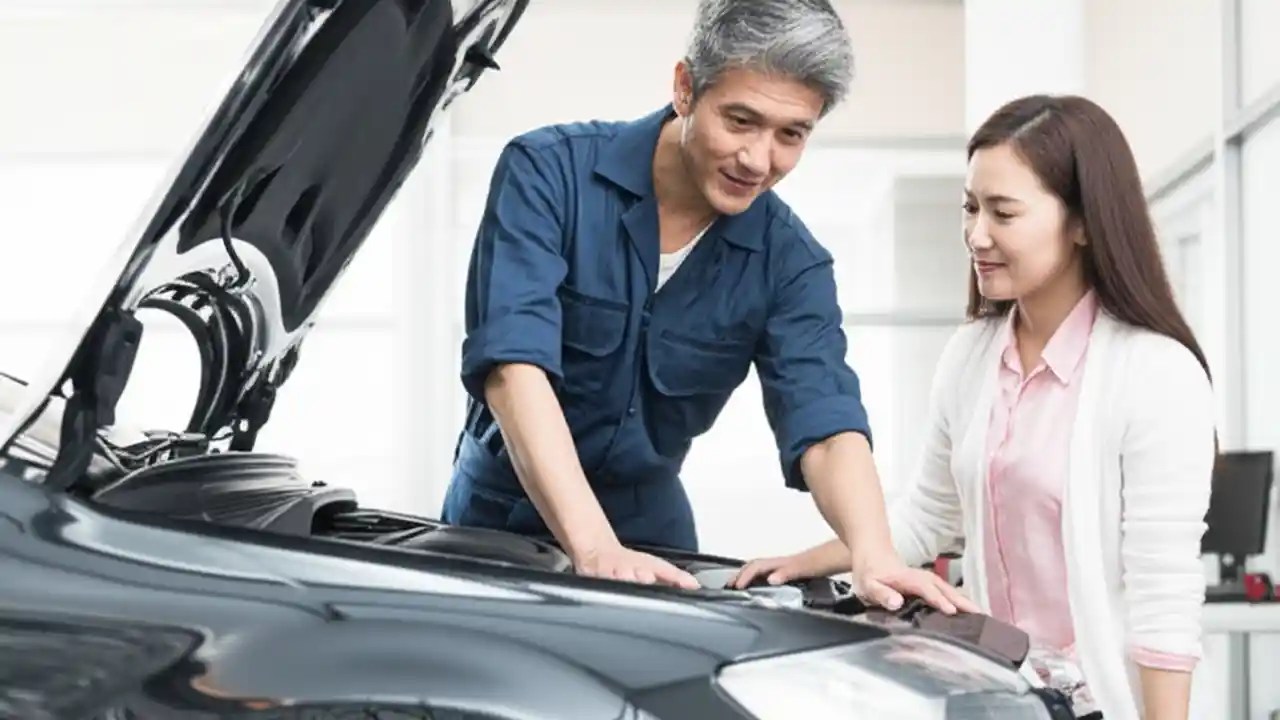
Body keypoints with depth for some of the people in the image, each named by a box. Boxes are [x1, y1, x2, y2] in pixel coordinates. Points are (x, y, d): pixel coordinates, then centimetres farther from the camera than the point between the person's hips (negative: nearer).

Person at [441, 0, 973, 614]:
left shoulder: (789, 263, -10)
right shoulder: (548, 172, -20)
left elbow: (827, 426, -21)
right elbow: (514, 364, -32)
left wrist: (873, 557, -43)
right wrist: (593, 547, -44)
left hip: (648, 521, 3)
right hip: (499, 510, -2)